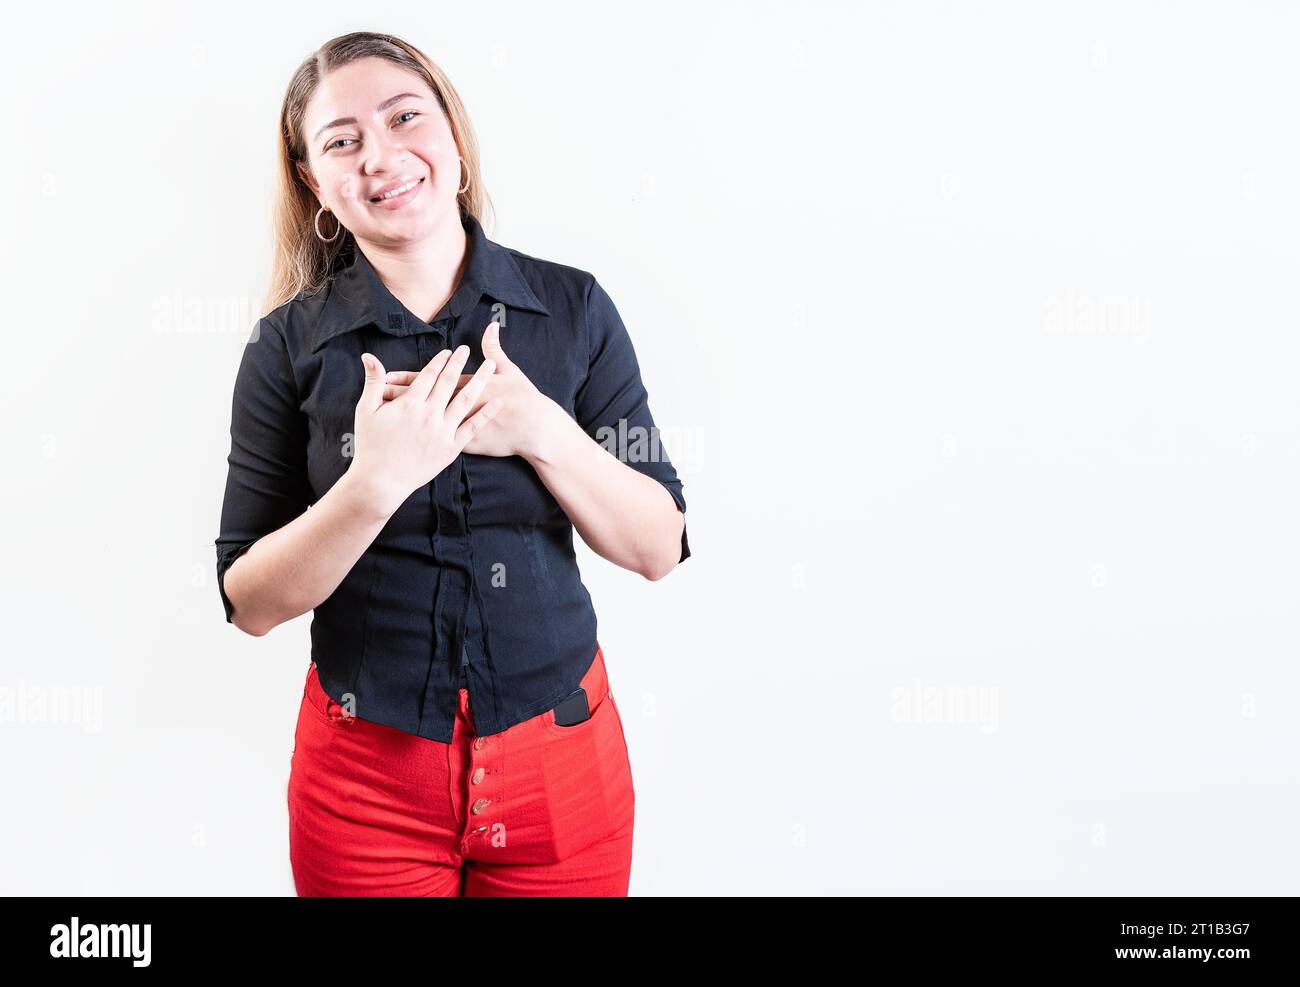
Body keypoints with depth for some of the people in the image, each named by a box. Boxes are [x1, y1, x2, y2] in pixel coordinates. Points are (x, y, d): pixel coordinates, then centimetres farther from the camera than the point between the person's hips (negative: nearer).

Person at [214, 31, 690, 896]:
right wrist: (376, 480, -22)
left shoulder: (572, 307, -4)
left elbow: (659, 548, -4)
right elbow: (250, 603, -7)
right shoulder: (291, 344, -5)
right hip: (367, 771, 0)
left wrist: (541, 430, -19)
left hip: (561, 755, 1)